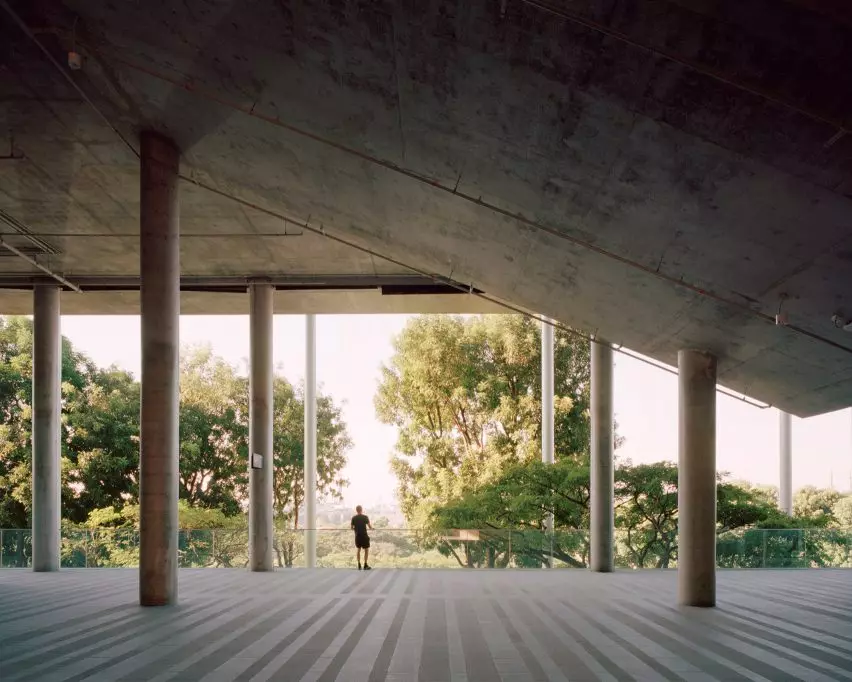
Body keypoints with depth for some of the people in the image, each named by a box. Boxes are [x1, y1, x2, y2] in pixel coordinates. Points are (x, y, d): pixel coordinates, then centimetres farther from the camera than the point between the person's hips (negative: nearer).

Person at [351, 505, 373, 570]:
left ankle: (359, 565, 12)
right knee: (366, 550, 5)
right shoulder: (365, 517, -9)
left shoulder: (354, 518, 0)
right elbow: (370, 527, -10)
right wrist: (371, 527, 13)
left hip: (357, 536, 4)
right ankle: (365, 565, 1)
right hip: (364, 536, -4)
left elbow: (352, 528, 5)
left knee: (358, 550, 14)